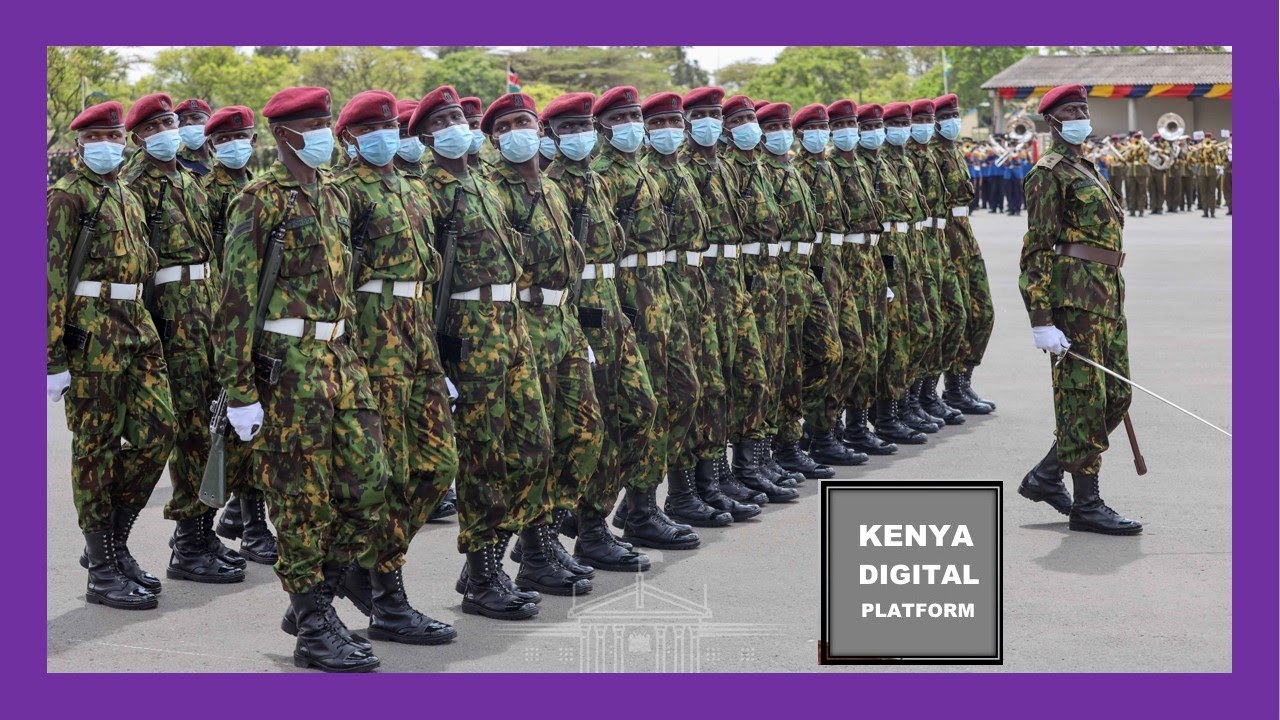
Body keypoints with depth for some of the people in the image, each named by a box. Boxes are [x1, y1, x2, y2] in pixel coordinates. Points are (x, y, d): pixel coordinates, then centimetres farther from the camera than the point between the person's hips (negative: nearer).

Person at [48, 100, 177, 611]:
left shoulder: (128, 198, 17)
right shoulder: (67, 195, -7)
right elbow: (52, 276, -12)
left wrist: (141, 330, 20)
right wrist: (53, 357, -17)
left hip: (135, 328, 8)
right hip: (90, 331, -8)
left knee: (157, 431, 4)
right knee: (97, 446, -2)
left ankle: (113, 542, 19)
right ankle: (102, 572, 5)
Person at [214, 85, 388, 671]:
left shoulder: (333, 196, 15)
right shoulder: (261, 199, -8)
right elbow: (236, 298, -11)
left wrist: (351, 354, 20)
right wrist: (239, 391, -15)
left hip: (338, 354, 7)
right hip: (285, 359, -7)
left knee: (367, 479, 4)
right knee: (302, 496, -2)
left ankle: (314, 598, 19)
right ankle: (314, 630, 7)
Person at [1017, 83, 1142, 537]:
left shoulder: (1085, 170, 22)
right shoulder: (1050, 172, -7)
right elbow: (1037, 249, -13)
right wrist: (1041, 321, -19)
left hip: (1106, 296, 9)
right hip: (1074, 294, -9)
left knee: (1115, 395, 10)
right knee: (1083, 396, -5)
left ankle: (1045, 477, 19)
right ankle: (1086, 504, 0)